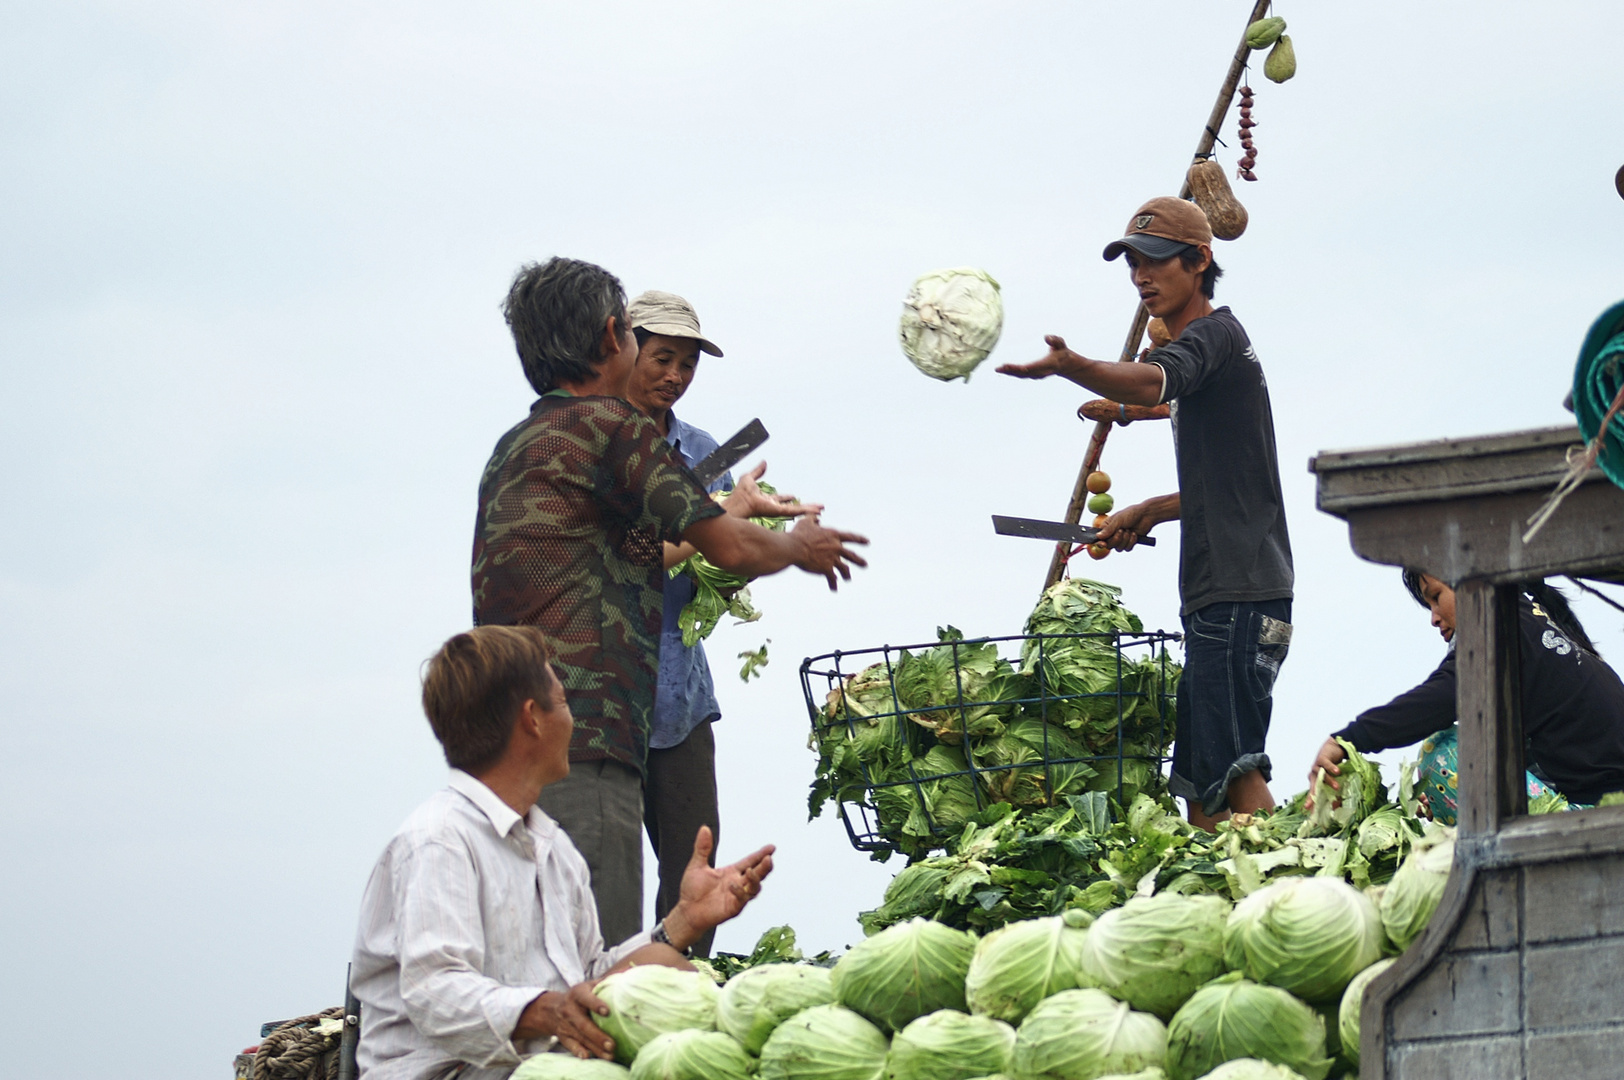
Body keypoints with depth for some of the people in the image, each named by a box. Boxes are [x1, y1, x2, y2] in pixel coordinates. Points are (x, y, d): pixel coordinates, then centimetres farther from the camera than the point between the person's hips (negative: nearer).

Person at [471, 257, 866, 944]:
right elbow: (731, 552, -2)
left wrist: (726, 514, 48)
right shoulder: (608, 425, -4)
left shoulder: (513, 448, 23)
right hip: (582, 751, -9)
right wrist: (800, 547, 20)